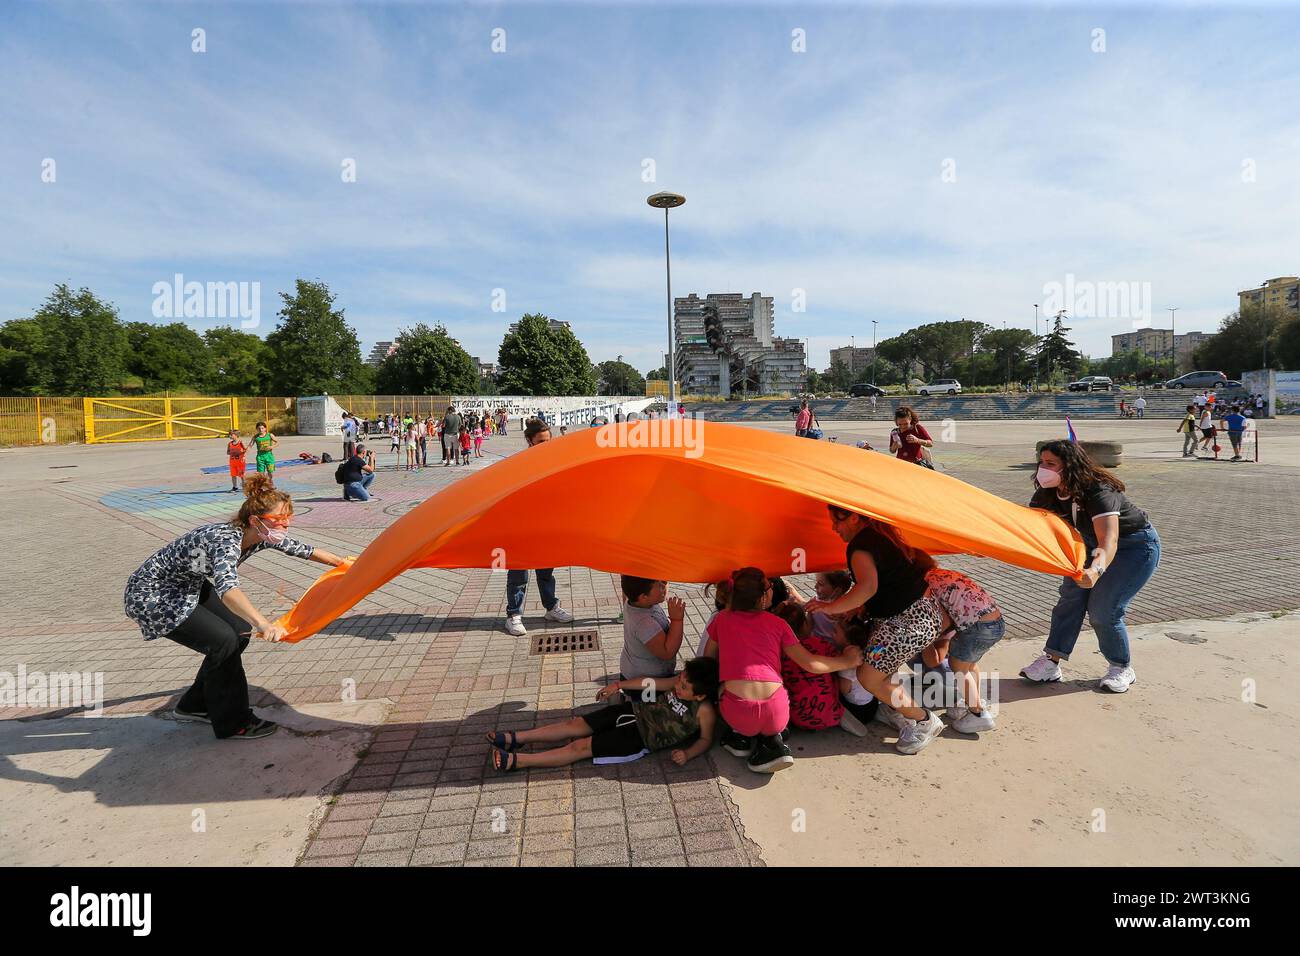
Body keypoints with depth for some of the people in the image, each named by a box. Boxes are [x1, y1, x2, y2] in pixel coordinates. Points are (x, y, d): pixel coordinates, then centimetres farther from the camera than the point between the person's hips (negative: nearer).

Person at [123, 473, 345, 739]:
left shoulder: (262, 536, -9)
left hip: (187, 586, 9)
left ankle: (194, 705, 24)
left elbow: (298, 548, 8)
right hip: (151, 595, -9)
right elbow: (227, 586, -54)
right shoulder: (226, 540, -35)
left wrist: (342, 563, 17)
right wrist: (263, 623, -68)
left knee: (240, 632, 5)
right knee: (222, 641, -15)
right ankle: (232, 724, 2)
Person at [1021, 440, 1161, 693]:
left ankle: (1123, 669, 11)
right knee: (1071, 596, -6)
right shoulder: (1047, 494, -12)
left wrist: (1096, 570, -65)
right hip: (1095, 544, 7)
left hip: (1137, 547, -7)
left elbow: (1109, 540, -46)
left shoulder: (1099, 492, -35)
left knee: (1103, 610, -13)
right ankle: (1051, 662, -3)